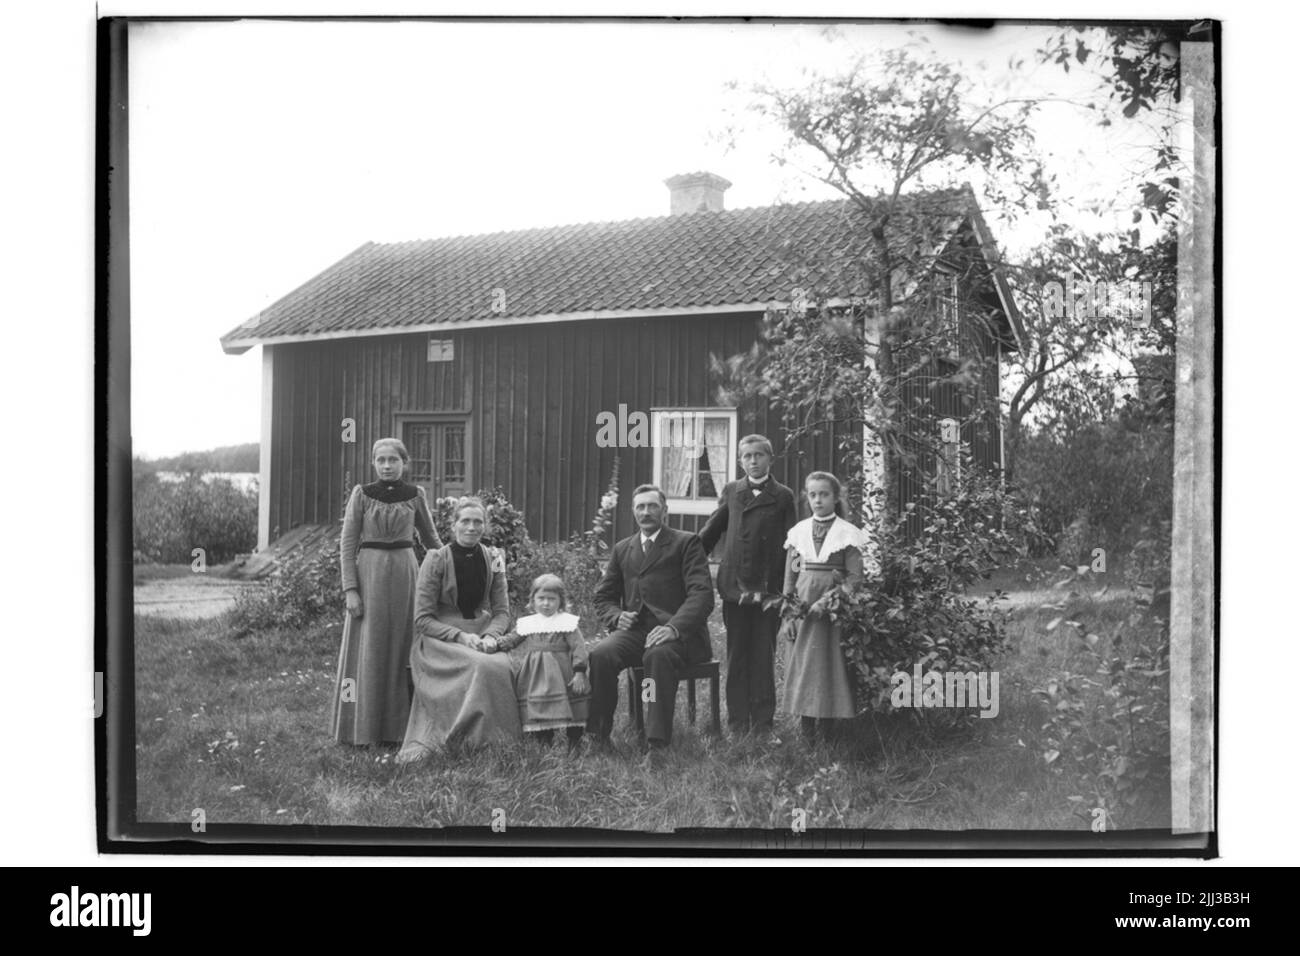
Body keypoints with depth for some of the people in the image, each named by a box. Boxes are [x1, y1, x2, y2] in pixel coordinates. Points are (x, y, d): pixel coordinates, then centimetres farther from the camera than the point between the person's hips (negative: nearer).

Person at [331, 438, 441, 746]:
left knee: (402, 648, 4)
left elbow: (430, 537, 18)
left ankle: (396, 727, 11)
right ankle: (362, 729, 8)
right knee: (368, 650, 1)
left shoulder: (415, 495, 5)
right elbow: (347, 544, -1)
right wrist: (350, 589, -8)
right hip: (369, 573, -2)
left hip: (404, 573, 2)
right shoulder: (361, 494, 0)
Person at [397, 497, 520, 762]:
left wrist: (490, 636, -14)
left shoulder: (492, 560, 7)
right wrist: (460, 636, -20)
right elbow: (423, 619, -7)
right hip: (439, 639, -4)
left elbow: (502, 611, 8)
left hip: (481, 637, 4)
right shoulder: (436, 560, -5)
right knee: (481, 667, -34)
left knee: (504, 667, -29)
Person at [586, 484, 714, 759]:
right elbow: (603, 597, 24)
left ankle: (658, 744, -36)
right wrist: (616, 616, -1)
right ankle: (599, 736, -16)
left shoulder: (686, 543, 6)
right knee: (600, 655, -28)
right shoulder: (622, 549, 22)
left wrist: (674, 627, -24)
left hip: (676, 633, -4)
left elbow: (702, 594, -6)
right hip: (634, 630, 4)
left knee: (659, 655, -38)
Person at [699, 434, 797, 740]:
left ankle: (762, 725, 11)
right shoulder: (731, 492, 10)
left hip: (767, 590, -2)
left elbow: (790, 545, 1)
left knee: (764, 659, 4)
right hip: (734, 587, 2)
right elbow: (711, 531, 14)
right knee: (736, 658, 7)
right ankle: (738, 725, 13)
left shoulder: (783, 496, 3)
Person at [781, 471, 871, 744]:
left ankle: (825, 730, 5)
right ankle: (806, 732, 9)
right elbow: (789, 578, 10)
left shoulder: (848, 534, -1)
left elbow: (855, 579, -5)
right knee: (801, 669, 2)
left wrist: (826, 602, -15)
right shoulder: (798, 532, 8)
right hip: (802, 612, 3)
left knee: (829, 668, -2)